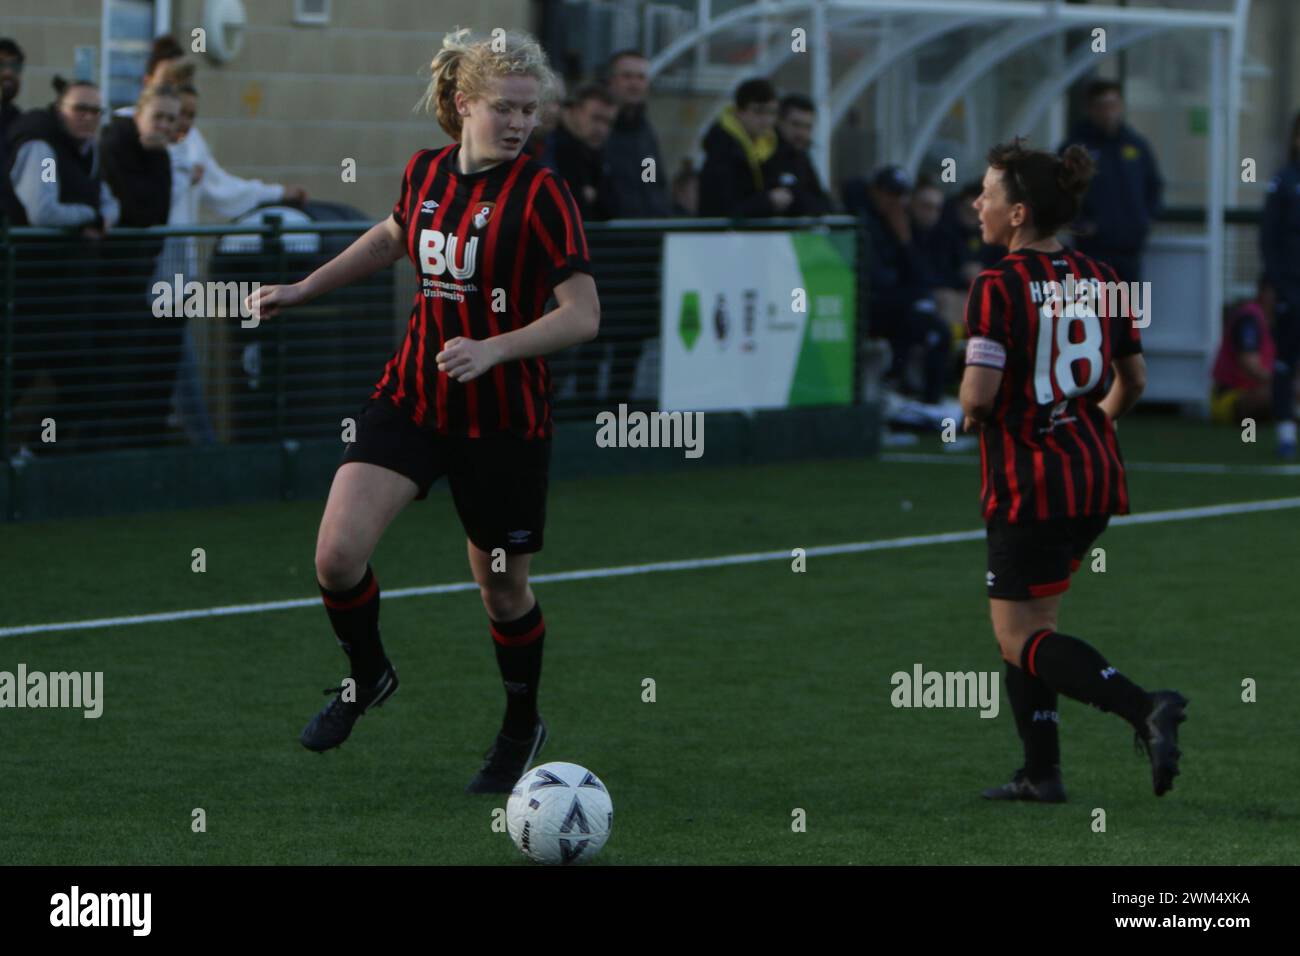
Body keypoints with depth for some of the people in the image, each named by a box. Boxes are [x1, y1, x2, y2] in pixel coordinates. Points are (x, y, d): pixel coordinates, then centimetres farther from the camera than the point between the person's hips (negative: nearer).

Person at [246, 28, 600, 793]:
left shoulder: (541, 195, -13)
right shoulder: (426, 172, 2)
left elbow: (583, 315, -17)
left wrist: (491, 349, -30)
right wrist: (304, 289, 25)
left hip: (504, 419, -4)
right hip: (412, 397, 4)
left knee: (503, 587, 7)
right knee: (338, 550, -12)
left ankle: (522, 726, 34)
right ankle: (368, 674, 18)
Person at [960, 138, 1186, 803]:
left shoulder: (997, 288, -14)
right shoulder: (1101, 280, 5)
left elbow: (979, 394, -23)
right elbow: (1133, 379, 12)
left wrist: (972, 416, 0)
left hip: (1028, 484, -7)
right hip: (1096, 475, 7)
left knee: (1020, 639, -2)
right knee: (1027, 619, 19)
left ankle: (1145, 709, -22)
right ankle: (1041, 773, 16)